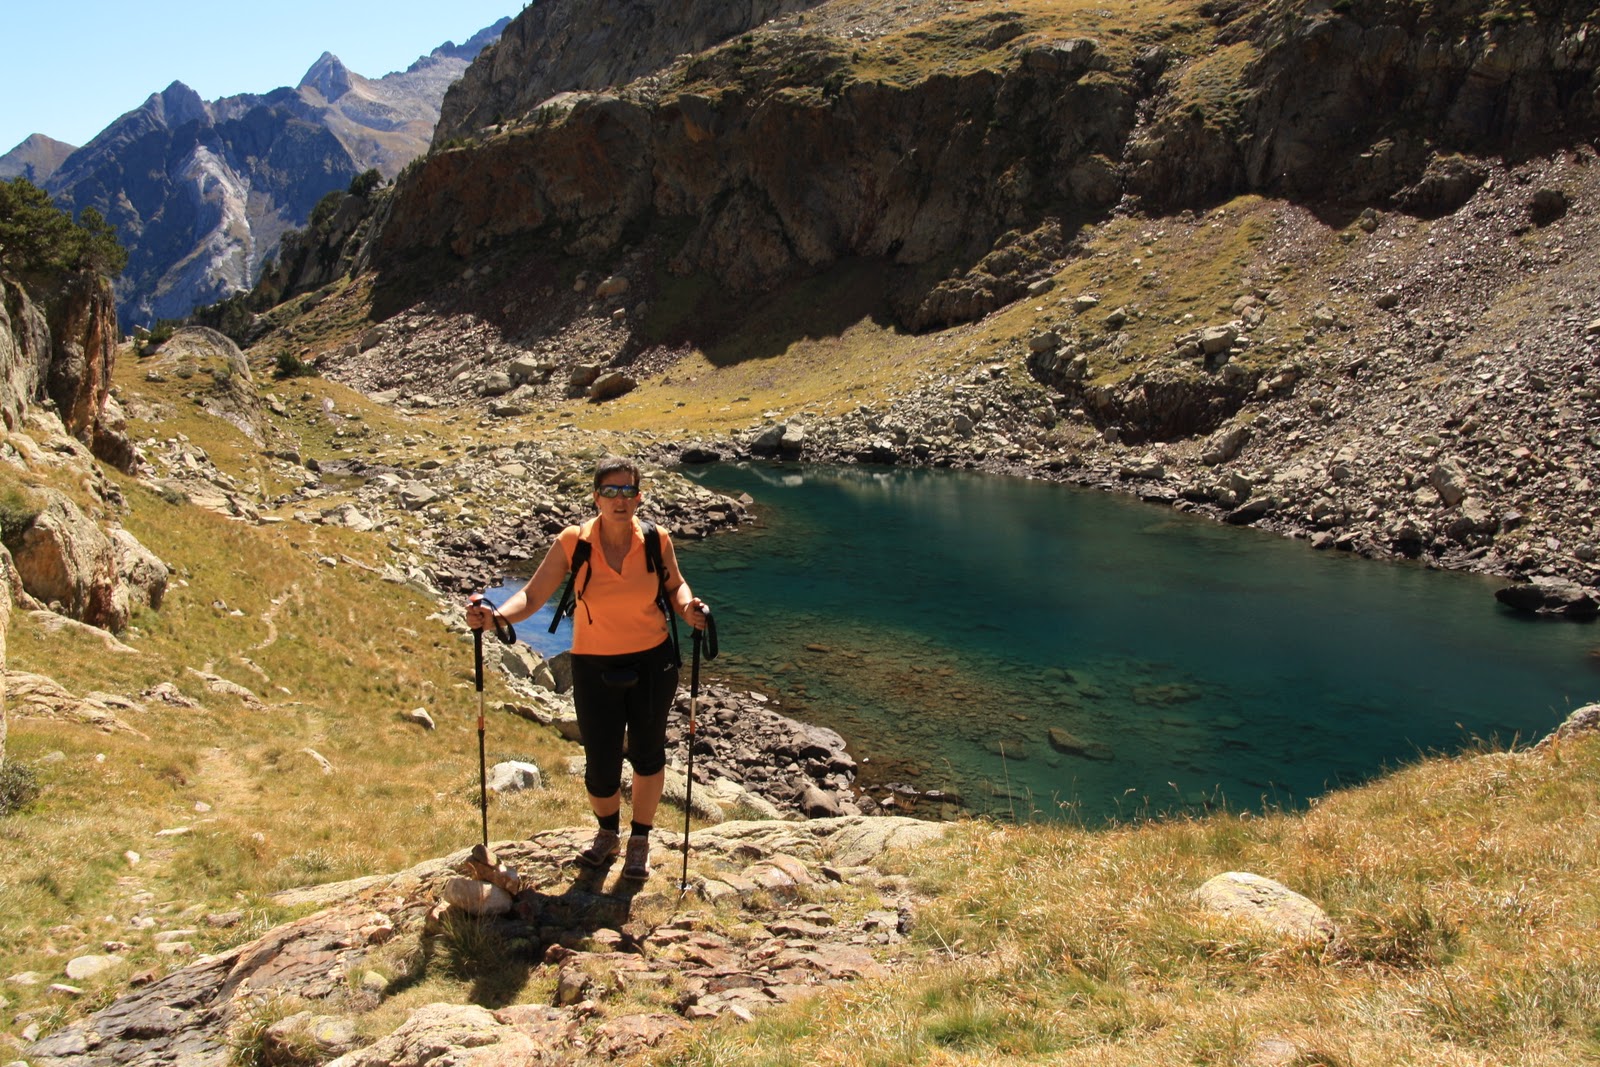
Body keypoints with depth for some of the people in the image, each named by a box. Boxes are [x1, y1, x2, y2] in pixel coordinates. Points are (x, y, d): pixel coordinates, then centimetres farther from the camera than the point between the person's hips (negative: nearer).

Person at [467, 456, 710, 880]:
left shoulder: (656, 541, -8)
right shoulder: (572, 543, -12)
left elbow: (675, 585, 10)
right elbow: (533, 595, -10)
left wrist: (687, 607, -12)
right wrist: (495, 616, -28)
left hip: (653, 663, 1)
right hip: (595, 668, -1)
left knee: (647, 754, 15)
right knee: (601, 770, 4)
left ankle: (640, 840, 40)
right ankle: (607, 831, 39)